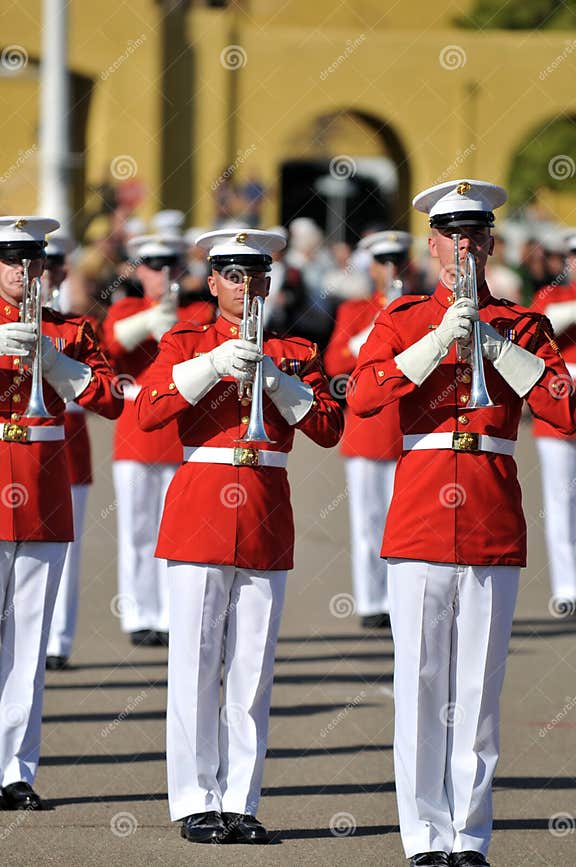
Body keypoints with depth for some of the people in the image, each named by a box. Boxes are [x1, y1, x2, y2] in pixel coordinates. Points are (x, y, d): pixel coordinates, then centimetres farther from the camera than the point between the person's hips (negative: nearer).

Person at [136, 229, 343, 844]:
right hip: (199, 516, -2)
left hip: (265, 523, 2)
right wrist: (213, 365, -18)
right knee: (196, 665, -4)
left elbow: (328, 429, 1)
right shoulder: (184, 344, 6)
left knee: (253, 667, 2)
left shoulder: (296, 352, 12)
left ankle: (240, 801, 7)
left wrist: (276, 378, -10)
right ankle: (195, 801, 1)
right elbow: (148, 412, -10)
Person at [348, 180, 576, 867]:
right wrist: (442, 339, -15)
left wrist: (494, 344, -9)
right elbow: (362, 397, -9)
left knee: (479, 682, 1)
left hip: (493, 522, 1)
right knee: (420, 680, -2)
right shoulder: (403, 319, 8)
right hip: (419, 517, -1)